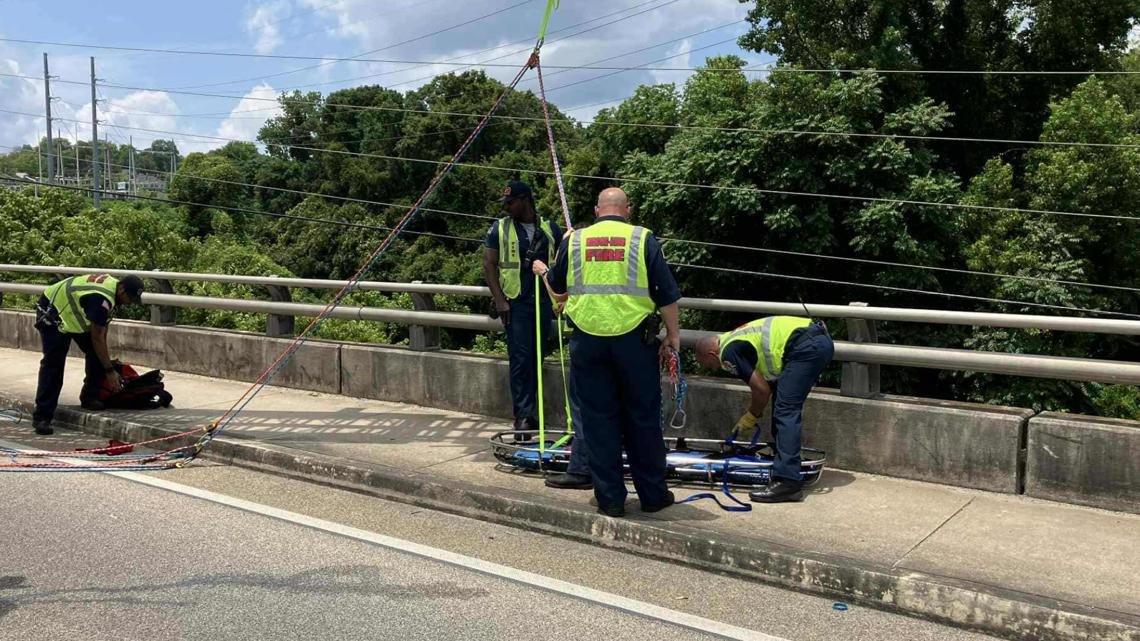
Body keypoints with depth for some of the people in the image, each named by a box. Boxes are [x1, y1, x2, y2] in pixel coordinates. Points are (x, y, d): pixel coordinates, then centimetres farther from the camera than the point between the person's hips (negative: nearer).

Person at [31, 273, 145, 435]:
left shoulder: (113, 286, -8)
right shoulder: (101, 299, -36)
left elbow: (101, 328, 6)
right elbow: (97, 338, -30)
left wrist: (106, 354, 9)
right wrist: (110, 370, -24)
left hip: (74, 312, 9)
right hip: (52, 313, -9)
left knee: (96, 354, 1)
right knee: (53, 365, -13)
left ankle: (90, 398, 12)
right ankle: (42, 418, -8)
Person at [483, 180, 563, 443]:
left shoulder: (550, 228, 9)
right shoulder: (499, 229, 4)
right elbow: (489, 266, 2)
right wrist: (499, 300, -8)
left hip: (544, 302, 3)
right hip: (516, 302, -3)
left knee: (538, 357, 7)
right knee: (520, 359, -8)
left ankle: (526, 412, 19)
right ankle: (524, 416, -6)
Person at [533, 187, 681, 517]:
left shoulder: (574, 240, 6)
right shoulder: (643, 239, 0)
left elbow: (557, 286, 22)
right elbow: (667, 294, -1)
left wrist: (542, 270, 44)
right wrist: (672, 335, 10)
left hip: (587, 339, 1)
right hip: (634, 339, -1)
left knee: (599, 419, 10)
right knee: (643, 418, 11)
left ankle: (610, 498, 15)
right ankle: (652, 494, 20)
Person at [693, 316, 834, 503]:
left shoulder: (728, 353, -3)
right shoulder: (736, 339, 26)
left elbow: (762, 390, -3)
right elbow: (766, 385, 33)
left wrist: (749, 419, 14)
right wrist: (748, 419, 35)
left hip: (806, 347, -11)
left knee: (785, 410, -11)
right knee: (785, 407, 21)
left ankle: (787, 482, -16)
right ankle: (786, 464, 27)